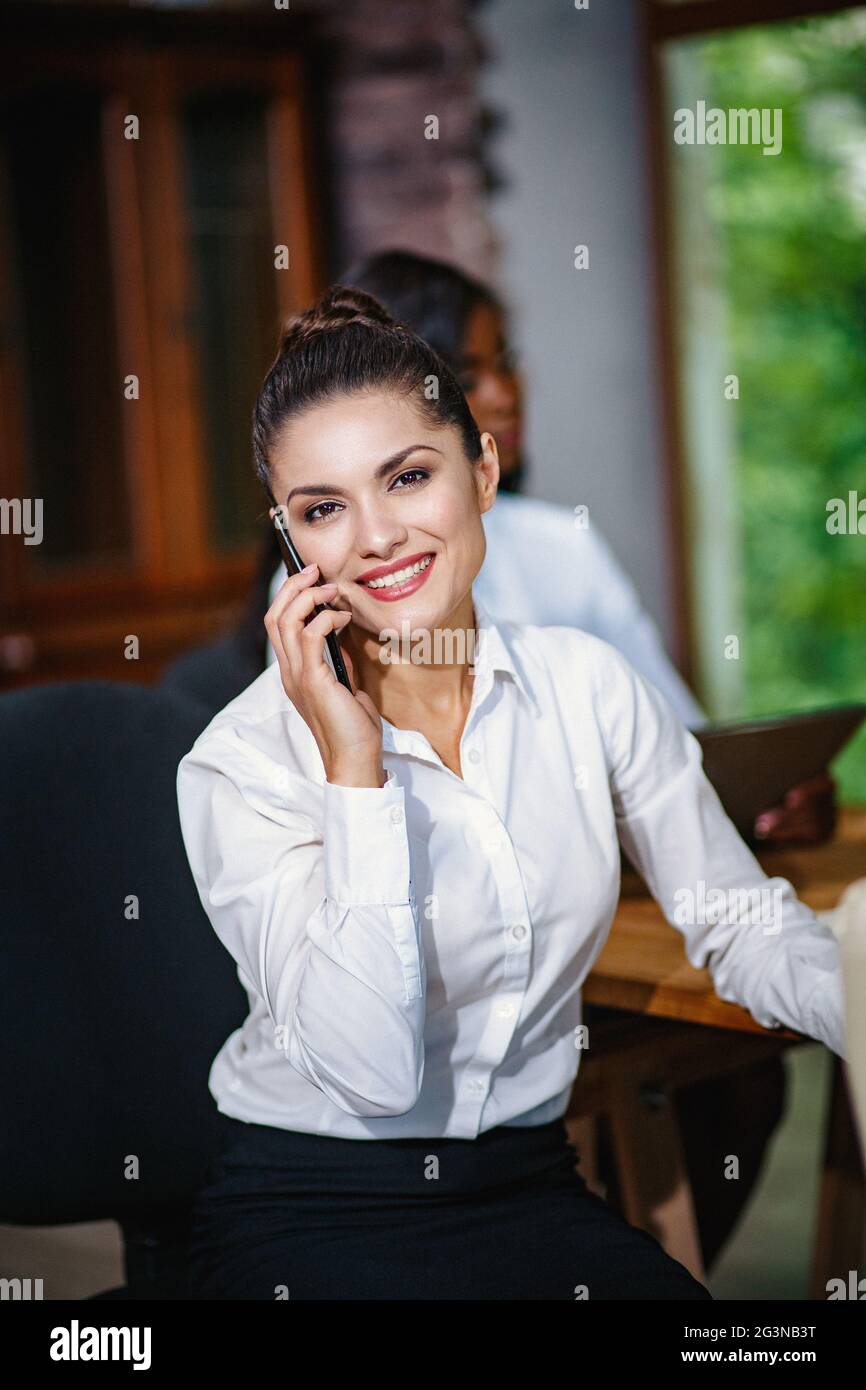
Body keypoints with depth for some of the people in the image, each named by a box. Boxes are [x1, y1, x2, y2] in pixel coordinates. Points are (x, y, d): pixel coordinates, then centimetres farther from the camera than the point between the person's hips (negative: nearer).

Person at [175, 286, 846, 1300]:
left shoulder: (590, 686, 0)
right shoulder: (242, 761, -11)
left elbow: (750, 935, 1)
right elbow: (371, 1072, -19)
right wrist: (354, 762, -22)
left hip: (532, 1189, 3)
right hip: (309, 1215, -3)